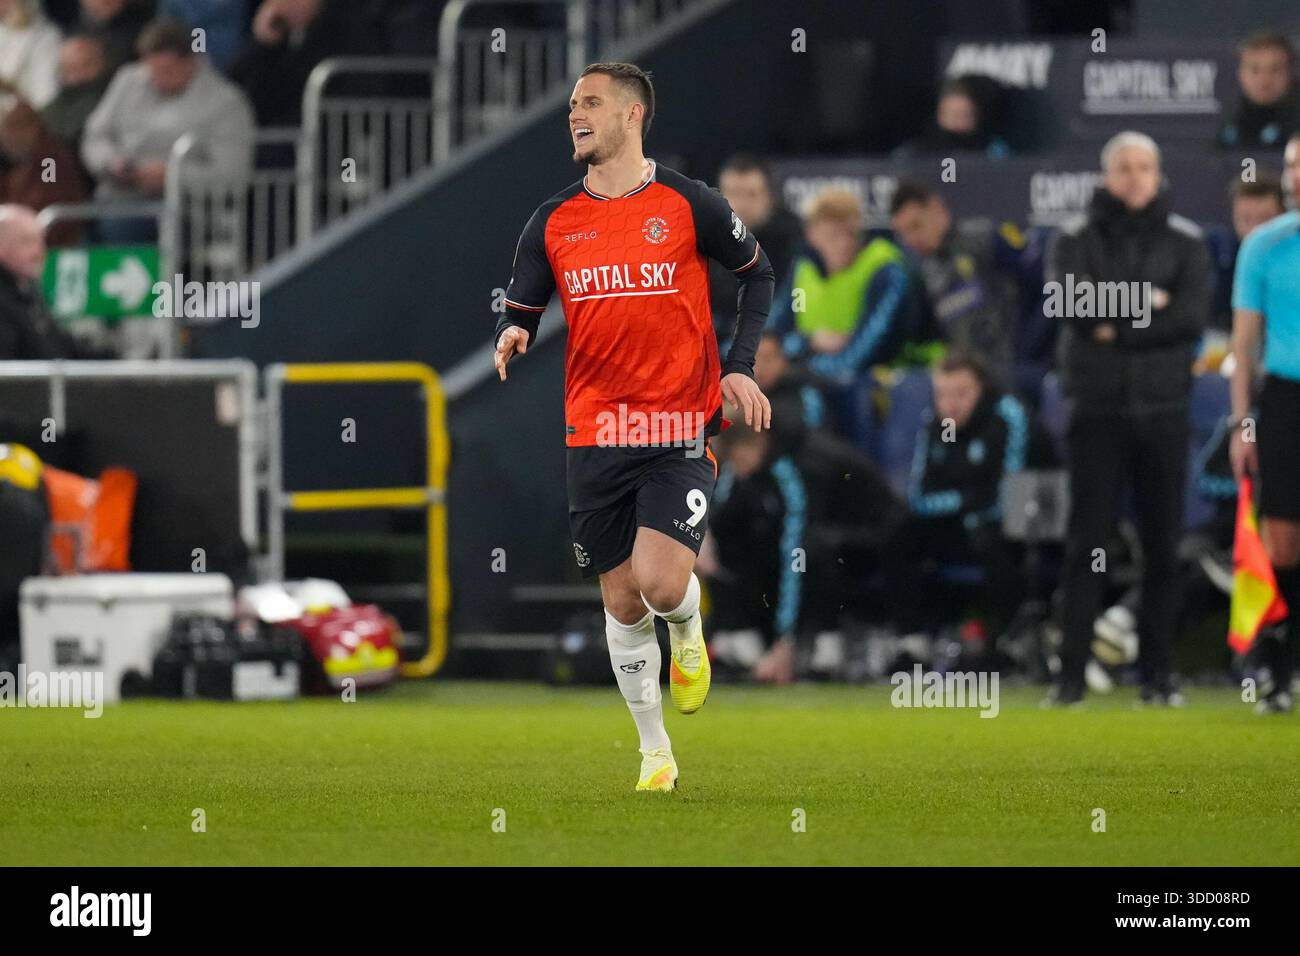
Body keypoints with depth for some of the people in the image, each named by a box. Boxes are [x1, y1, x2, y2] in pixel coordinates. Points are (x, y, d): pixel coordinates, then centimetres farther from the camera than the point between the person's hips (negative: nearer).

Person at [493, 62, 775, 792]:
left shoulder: (689, 205, -3)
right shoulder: (553, 223, 5)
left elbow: (758, 273, 10)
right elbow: (522, 313, 12)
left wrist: (741, 366, 0)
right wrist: (513, 338, -12)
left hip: (681, 430, -3)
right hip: (596, 435, 3)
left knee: (660, 583, -19)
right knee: (622, 601, 5)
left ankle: (688, 630, 18)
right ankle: (655, 751, 19)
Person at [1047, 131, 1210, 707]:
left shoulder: (1185, 242, 6)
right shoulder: (1076, 239, 6)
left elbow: (1192, 316, -7)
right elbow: (1072, 302, -12)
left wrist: (1115, 324, -11)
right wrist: (1147, 301, -11)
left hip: (1163, 410, 1)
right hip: (1097, 408, -1)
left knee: (1162, 546, 3)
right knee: (1086, 544, -3)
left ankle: (1157, 674, 8)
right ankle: (1072, 673, -1)